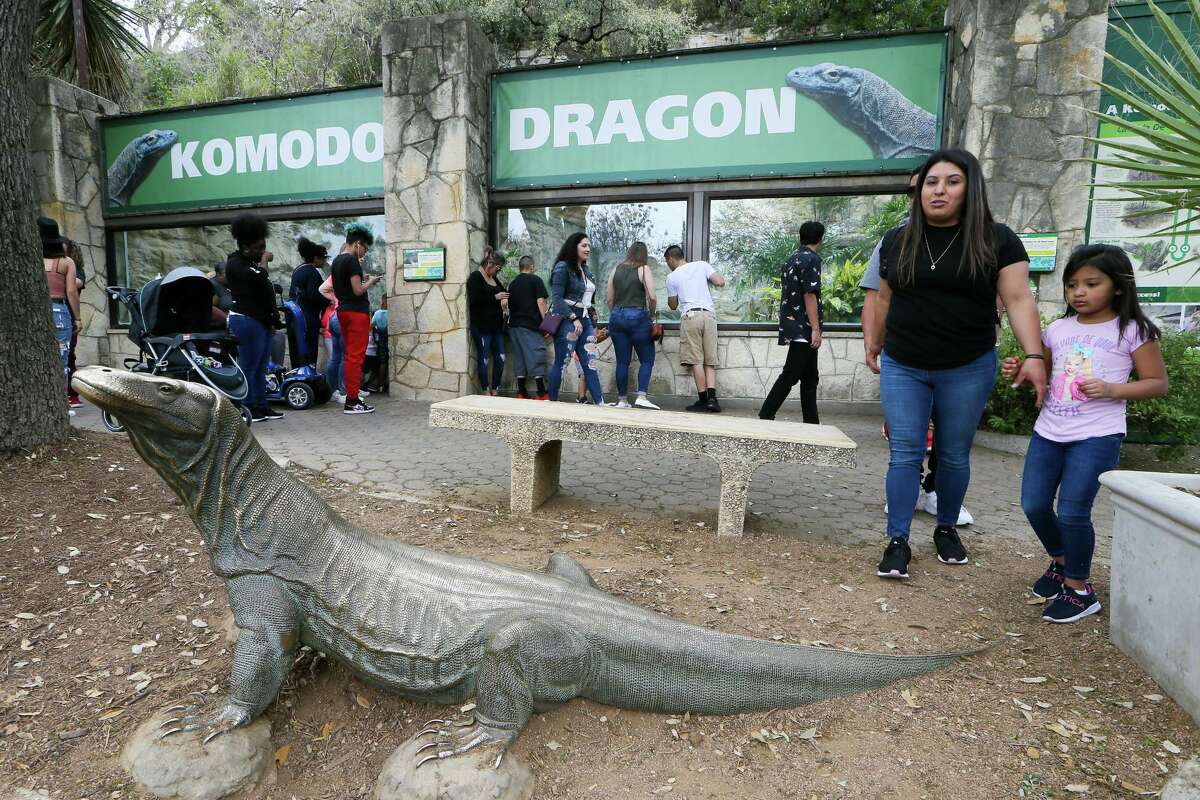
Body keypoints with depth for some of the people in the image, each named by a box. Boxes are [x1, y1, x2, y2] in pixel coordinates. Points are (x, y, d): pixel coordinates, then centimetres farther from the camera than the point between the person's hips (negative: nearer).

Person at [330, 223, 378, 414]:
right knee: (356, 356, -7)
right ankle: (352, 402, -6)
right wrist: (370, 282, -1)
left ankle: (351, 396, 15)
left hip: (342, 311, 9)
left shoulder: (336, 261, 15)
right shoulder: (352, 260, -13)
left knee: (349, 356, 12)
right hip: (357, 312, -9)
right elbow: (358, 290, -19)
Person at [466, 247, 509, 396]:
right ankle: (486, 393, 6)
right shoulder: (475, 277, -7)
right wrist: (495, 297, -16)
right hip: (481, 326, -8)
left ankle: (495, 391, 14)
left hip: (496, 326, 8)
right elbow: (474, 299, -19)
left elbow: (503, 291, 28)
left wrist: (504, 298, 4)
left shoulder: (494, 278, 16)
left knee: (500, 359, 4)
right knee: (484, 360, -2)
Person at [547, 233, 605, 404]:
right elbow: (556, 298, -14)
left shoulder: (585, 271, 18)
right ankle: (552, 401, 10)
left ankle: (600, 403, -6)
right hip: (567, 321, -7)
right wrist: (574, 319, -19)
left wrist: (592, 324, 15)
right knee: (561, 364, -1)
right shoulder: (563, 267, -5)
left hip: (585, 321, 7)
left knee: (590, 364, -1)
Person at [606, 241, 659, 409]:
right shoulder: (644, 270, -1)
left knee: (622, 362, 8)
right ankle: (641, 397, -10)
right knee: (646, 360, 4)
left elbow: (609, 299, 10)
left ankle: (622, 400, 9)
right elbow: (652, 297, -8)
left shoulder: (615, 270, 11)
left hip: (617, 317, 4)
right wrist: (652, 314, 8)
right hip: (638, 317, -4)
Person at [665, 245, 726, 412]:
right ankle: (712, 397, -7)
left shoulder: (672, 277, 9)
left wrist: (669, 299, 37)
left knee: (696, 360, -3)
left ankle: (703, 399, -6)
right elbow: (721, 282, 5)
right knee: (710, 360, 5)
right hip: (709, 314, 3)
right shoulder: (701, 265, 13)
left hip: (690, 316, -3)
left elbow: (673, 305, 16)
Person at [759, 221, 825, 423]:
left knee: (810, 378, 11)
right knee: (790, 376, -8)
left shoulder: (791, 260, 17)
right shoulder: (812, 259, -9)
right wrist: (816, 329, -18)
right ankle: (765, 416, -7)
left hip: (792, 325, 9)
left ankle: (812, 423, 13)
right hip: (804, 329, -9)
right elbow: (809, 295, -17)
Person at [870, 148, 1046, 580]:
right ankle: (898, 541, 5)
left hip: (968, 370, -1)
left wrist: (1034, 355, -19)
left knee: (955, 456, 11)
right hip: (902, 368, 1)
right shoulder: (897, 241, 5)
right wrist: (877, 343, 21)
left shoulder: (996, 240, -3)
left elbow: (1018, 299, -9)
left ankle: (947, 529, 31)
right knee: (905, 454, -1)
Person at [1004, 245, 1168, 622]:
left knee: (1072, 511, -8)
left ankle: (1079, 589, 12)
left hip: (1097, 436, -5)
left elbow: (1157, 382, -1)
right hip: (1048, 431, 5)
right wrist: (1019, 371, -1)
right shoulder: (1057, 329, 8)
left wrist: (1111, 390, -17)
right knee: (1033, 505, 6)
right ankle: (1060, 562, 34)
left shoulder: (1133, 331, -3)